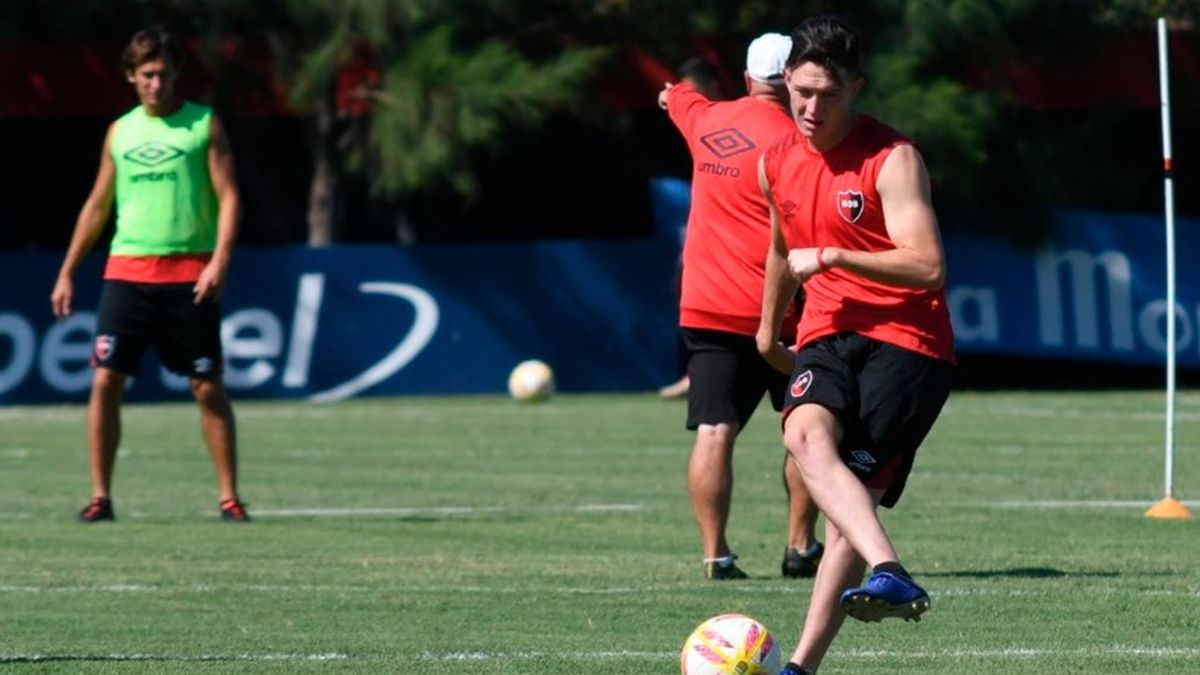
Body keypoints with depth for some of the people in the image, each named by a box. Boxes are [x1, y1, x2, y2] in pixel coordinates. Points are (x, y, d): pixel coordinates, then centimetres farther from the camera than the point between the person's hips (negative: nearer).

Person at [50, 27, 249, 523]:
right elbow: (97, 206, 19)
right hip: (126, 272, 3)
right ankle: (100, 496, 1)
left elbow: (228, 198, -2)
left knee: (208, 387, -1)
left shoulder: (204, 125, 2)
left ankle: (228, 496, 6)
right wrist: (67, 272, 15)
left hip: (189, 277, -3)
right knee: (105, 380, -6)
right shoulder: (120, 132, 13)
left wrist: (220, 260, -16)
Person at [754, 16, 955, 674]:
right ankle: (889, 572, -46)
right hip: (827, 335, 5)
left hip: (906, 341, -5)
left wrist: (832, 257, -20)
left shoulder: (892, 159, -10)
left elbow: (928, 268, -18)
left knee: (850, 502, -16)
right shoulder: (776, 163, 12)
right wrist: (768, 333, 43)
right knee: (805, 434, -29)